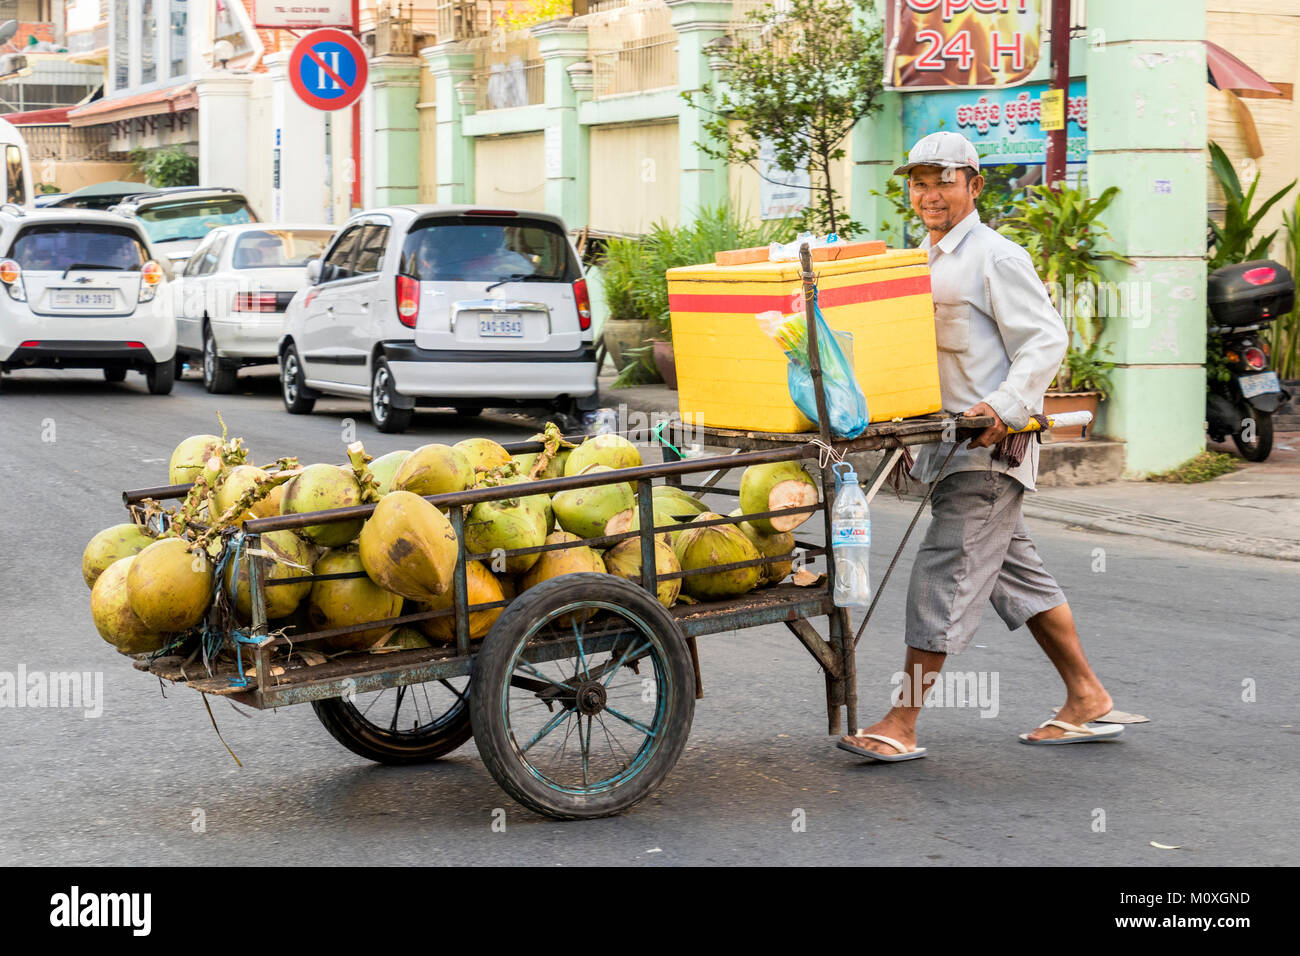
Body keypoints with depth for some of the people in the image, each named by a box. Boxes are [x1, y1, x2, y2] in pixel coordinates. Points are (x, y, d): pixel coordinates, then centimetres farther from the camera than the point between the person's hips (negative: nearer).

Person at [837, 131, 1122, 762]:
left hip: (991, 448, -9)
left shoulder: (996, 257, -9)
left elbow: (1046, 342, -14)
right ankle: (1087, 699, 20)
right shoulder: (920, 260, 18)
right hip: (947, 444, 9)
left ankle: (902, 724, -10)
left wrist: (1004, 406, -26)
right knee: (1016, 572, 12)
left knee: (946, 572, -11)